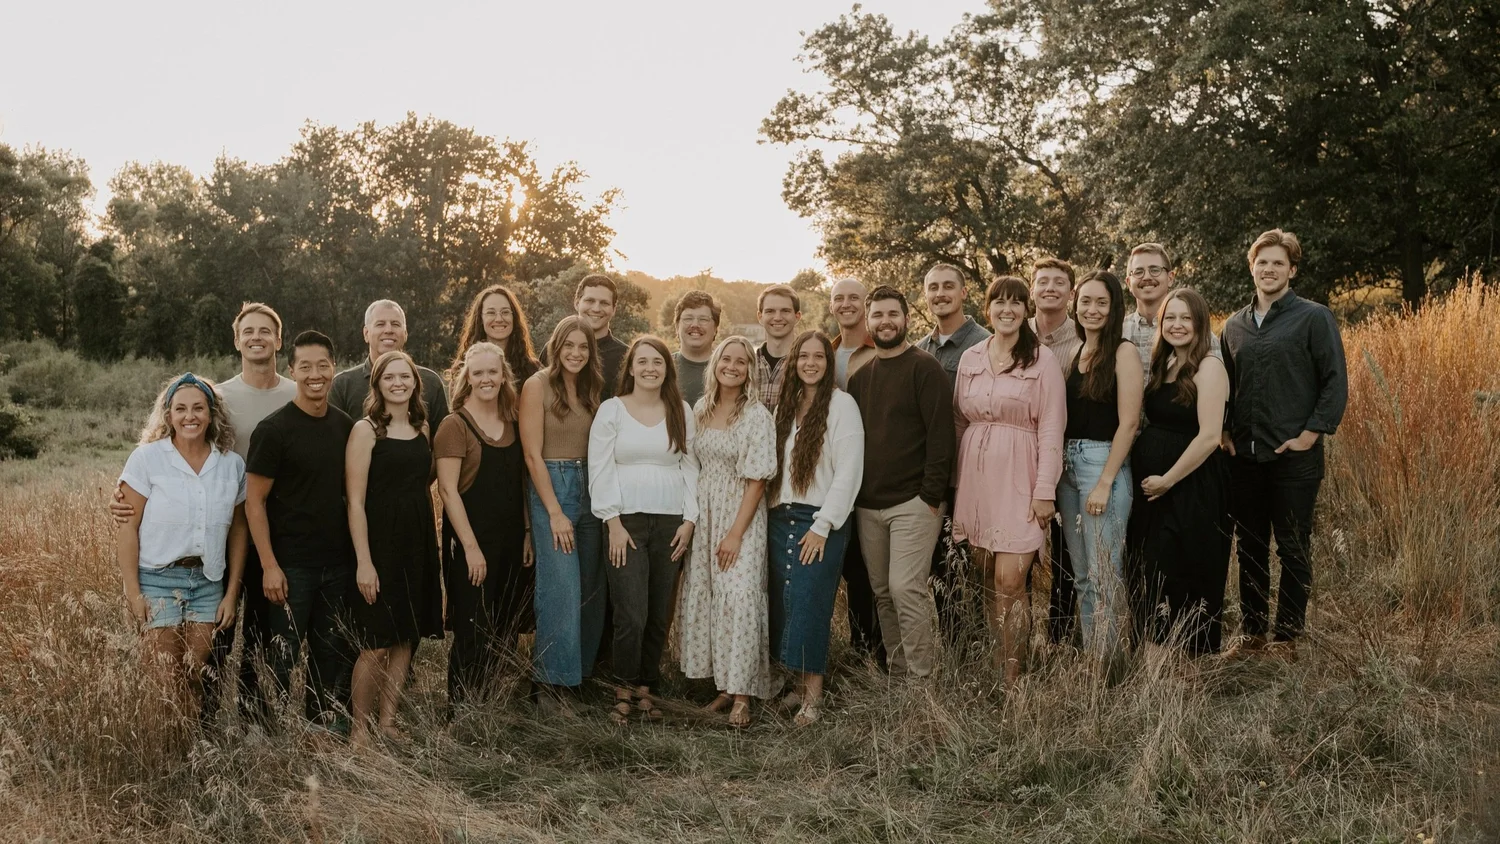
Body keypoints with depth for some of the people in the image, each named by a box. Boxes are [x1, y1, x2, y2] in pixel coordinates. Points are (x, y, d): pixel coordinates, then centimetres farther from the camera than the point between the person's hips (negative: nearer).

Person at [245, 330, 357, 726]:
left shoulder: (346, 427, 6)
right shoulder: (273, 430, -9)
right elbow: (254, 501, -9)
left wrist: (359, 556, 7)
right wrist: (269, 565, -15)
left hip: (339, 563, 5)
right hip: (290, 567, -5)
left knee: (333, 656, 13)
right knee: (283, 658, 2)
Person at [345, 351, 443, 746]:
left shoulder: (422, 429, 10)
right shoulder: (365, 430, -7)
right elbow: (355, 501, -11)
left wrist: (433, 545, 11)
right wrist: (363, 561, -16)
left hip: (418, 545, 6)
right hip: (380, 544, -6)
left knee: (405, 639, 10)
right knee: (376, 646, -3)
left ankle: (388, 721, 22)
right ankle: (359, 730, 11)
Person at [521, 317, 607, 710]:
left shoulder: (591, 390, 11)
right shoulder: (537, 386, -7)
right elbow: (533, 455, -10)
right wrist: (555, 513, -14)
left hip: (589, 490, 6)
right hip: (551, 489, -6)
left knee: (591, 589, 7)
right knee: (561, 590, -8)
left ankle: (580, 673, 20)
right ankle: (555, 684, 3)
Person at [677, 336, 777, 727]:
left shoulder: (757, 416, -8)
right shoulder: (701, 410, 9)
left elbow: (757, 480, -11)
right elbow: (693, 467, 13)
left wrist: (736, 533, -16)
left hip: (741, 516, -6)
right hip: (703, 515, 6)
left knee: (739, 599, -11)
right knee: (703, 598, 5)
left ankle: (741, 695, -3)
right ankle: (724, 687, 16)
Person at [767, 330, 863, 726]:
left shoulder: (841, 404, -6)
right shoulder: (785, 405, 13)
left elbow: (849, 471, -11)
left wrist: (822, 525, -14)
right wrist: (773, 511, 5)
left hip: (820, 521, -5)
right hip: (781, 517, 6)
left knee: (809, 603, -7)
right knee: (784, 602, 4)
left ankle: (813, 696, 3)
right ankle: (799, 682, 16)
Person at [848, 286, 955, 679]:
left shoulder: (924, 368, -5)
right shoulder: (860, 376, 14)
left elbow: (940, 435, -10)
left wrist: (931, 496, -14)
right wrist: (852, 493, 9)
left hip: (913, 502, -6)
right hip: (867, 505, 6)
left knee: (905, 589, -12)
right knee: (883, 592, 9)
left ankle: (923, 677, 0)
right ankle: (897, 672, 20)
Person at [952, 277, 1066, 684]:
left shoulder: (1042, 359, -3)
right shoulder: (970, 359, 10)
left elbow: (1051, 428, -6)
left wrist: (1045, 490, -11)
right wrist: (957, 480, 10)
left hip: (1019, 480, -4)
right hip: (977, 478, 4)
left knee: (1009, 582, -9)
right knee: (988, 581, 9)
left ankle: (1011, 677, 3)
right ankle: (994, 670, 20)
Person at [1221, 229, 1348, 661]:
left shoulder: (1314, 318, -4)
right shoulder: (1234, 325, 11)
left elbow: (1336, 383, -6)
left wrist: (1311, 435, -12)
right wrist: (1225, 432, 6)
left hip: (1294, 457, -5)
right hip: (1244, 457, 5)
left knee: (1293, 551, 3)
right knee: (1249, 549, 12)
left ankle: (1286, 637, 13)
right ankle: (1251, 633, 23)